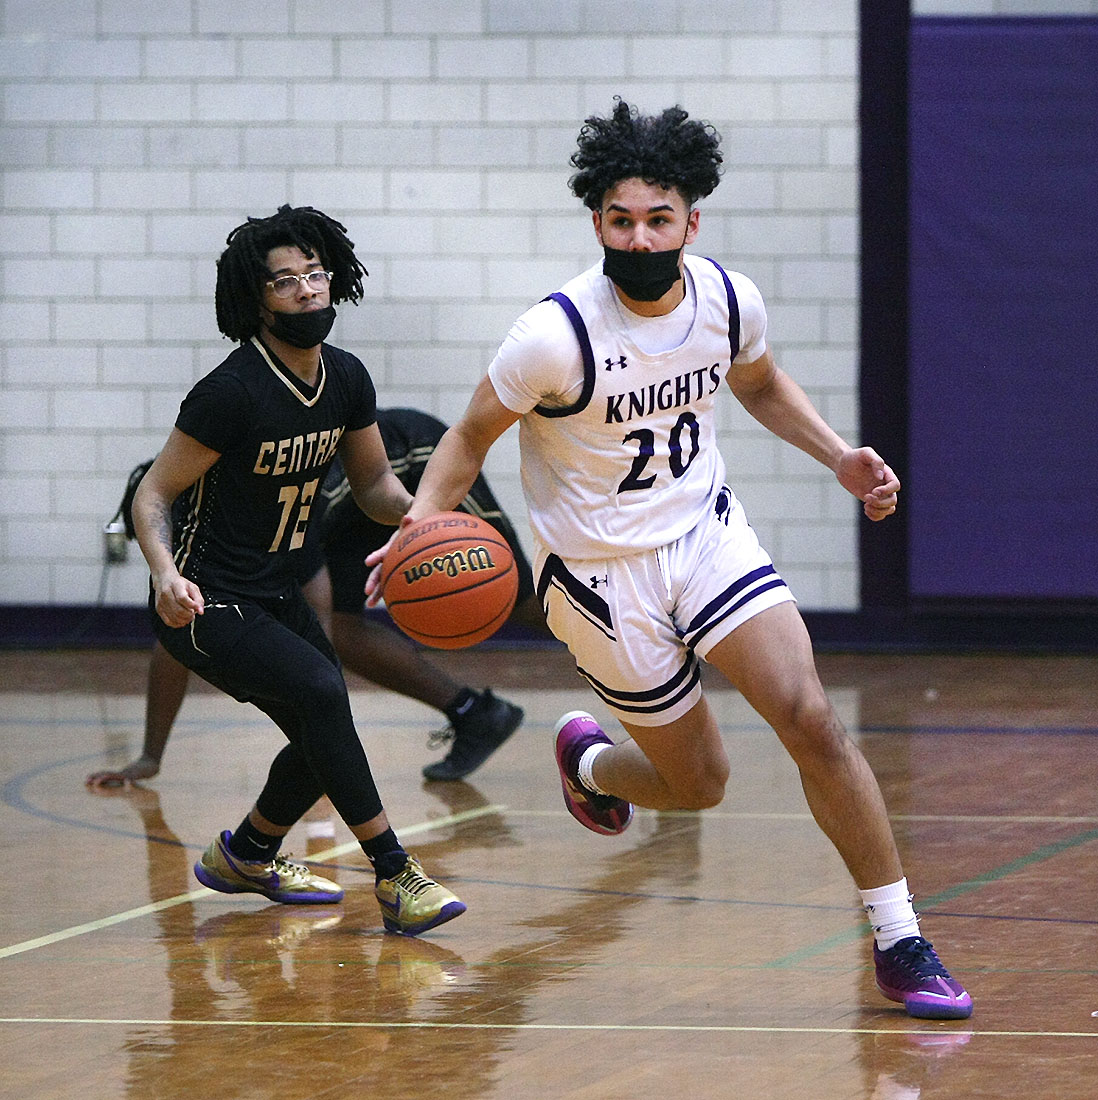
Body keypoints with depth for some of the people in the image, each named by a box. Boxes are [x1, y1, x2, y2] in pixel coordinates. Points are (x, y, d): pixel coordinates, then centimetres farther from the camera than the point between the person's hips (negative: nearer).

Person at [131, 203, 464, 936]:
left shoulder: (347, 380, -1)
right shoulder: (233, 392, -23)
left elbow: (374, 482, 12)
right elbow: (154, 495, -18)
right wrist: (167, 576, -36)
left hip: (273, 591, 9)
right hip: (207, 601, -9)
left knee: (324, 736, 14)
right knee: (320, 687, -27)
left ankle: (245, 855, 39)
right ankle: (396, 875, -25)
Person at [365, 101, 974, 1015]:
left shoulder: (730, 299, -8)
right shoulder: (557, 336, -23)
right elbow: (472, 434, -10)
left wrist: (841, 458, 1)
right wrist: (421, 523, -27)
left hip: (707, 535, 3)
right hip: (602, 572, -3)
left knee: (812, 721, -15)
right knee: (699, 785, 7)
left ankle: (901, 944, -6)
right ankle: (588, 761, 44)